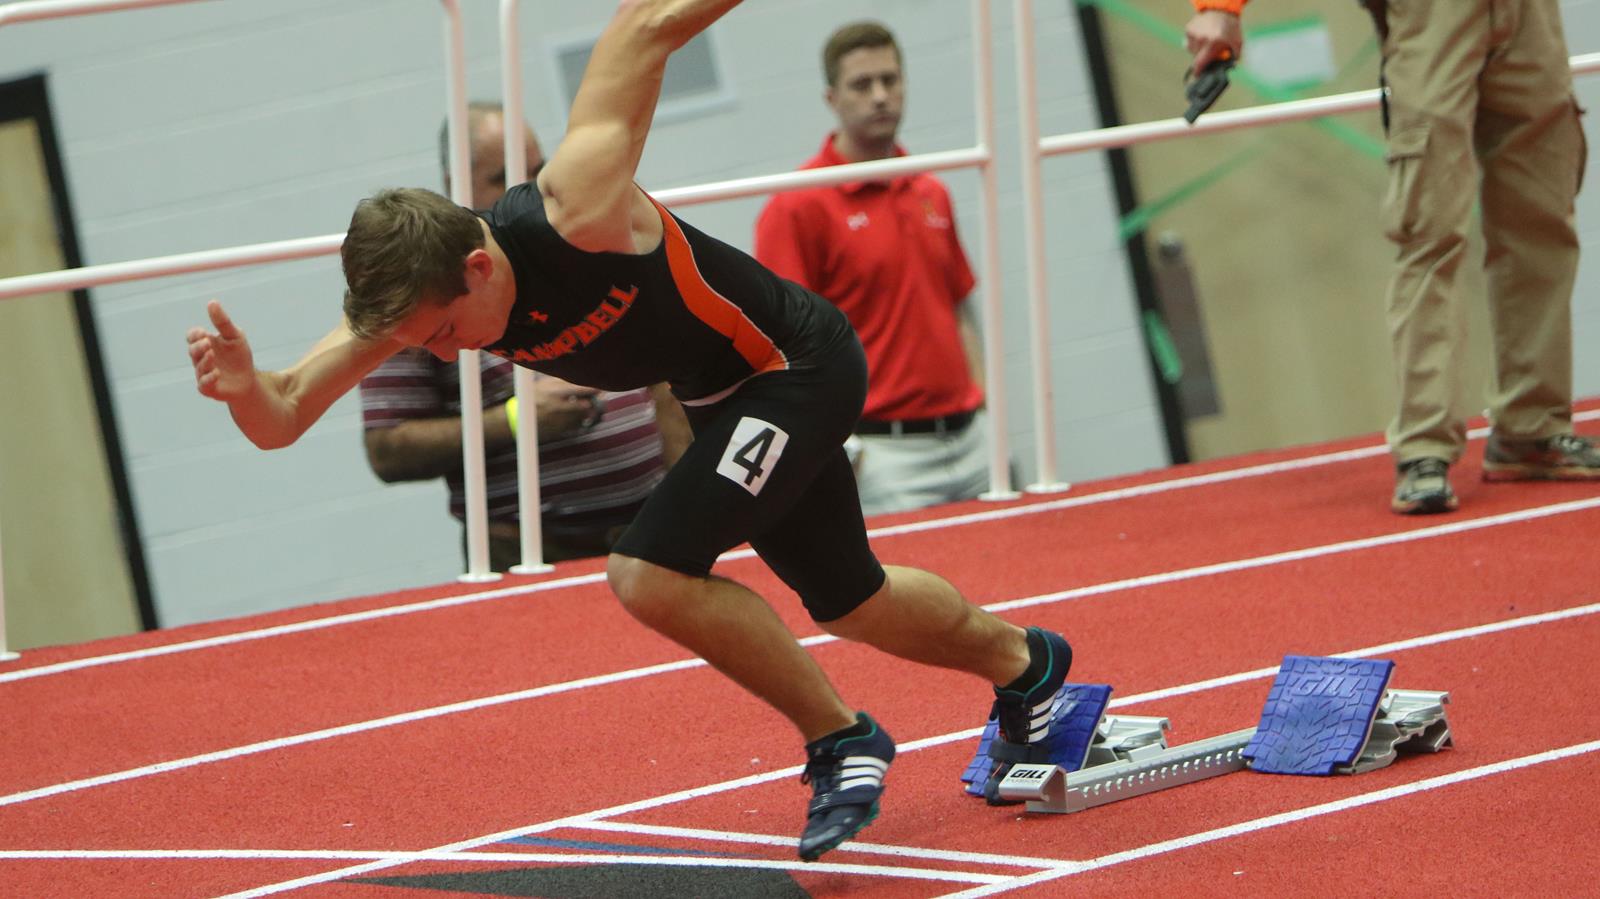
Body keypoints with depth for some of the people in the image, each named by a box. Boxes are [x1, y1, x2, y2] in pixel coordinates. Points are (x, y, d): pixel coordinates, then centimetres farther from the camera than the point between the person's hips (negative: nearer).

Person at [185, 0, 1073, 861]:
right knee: (848, 601, 25)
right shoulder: (414, 289, -20)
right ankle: (1021, 662, 53)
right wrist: (244, 384, -46)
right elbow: (281, 419, -25)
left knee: (651, 574, -22)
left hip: (797, 362, -8)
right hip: (723, 398, 8)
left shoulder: (577, 214, -37)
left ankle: (841, 740, -4)